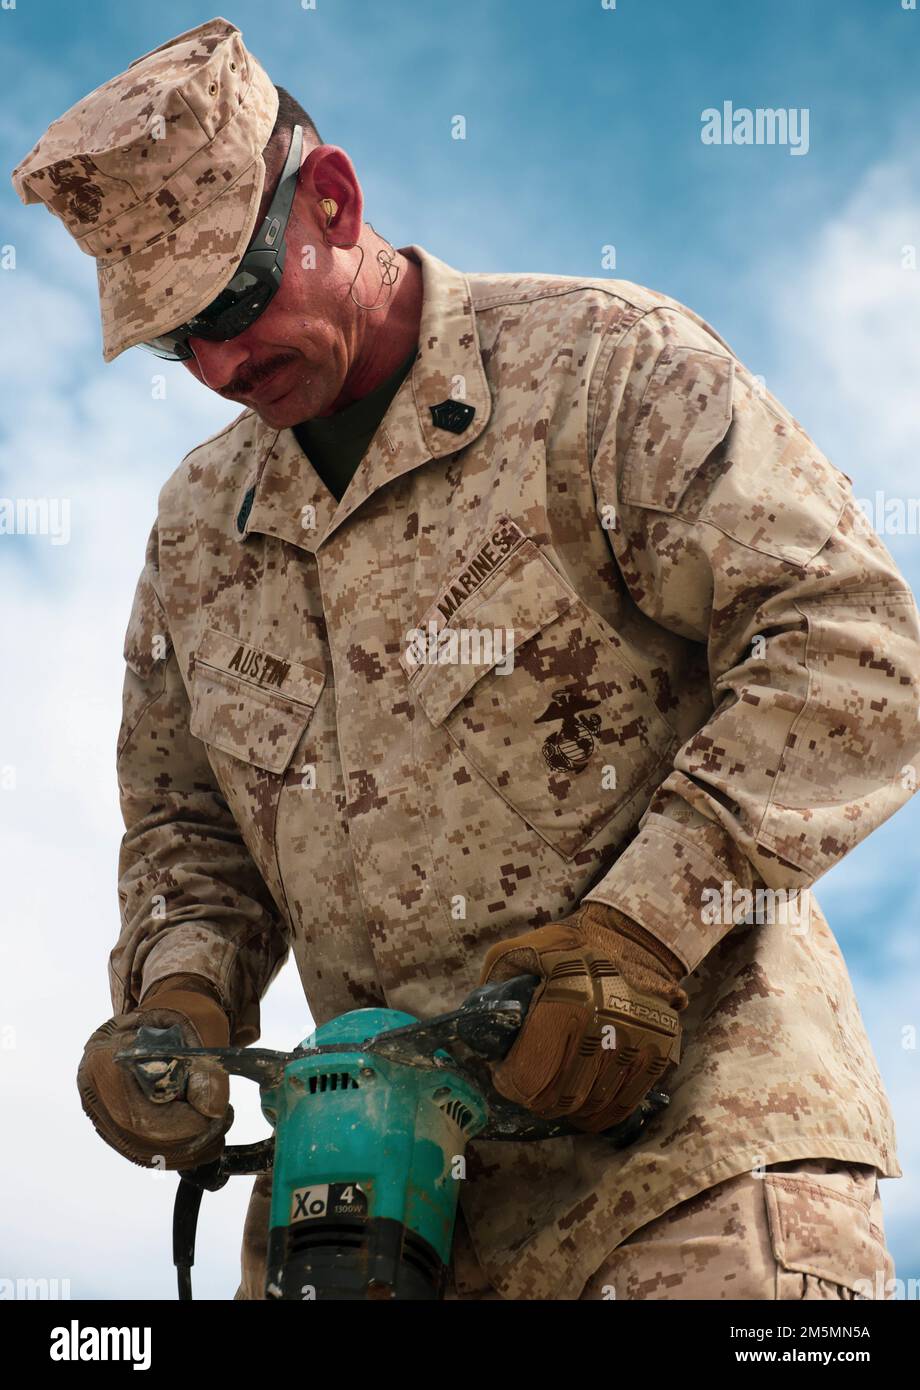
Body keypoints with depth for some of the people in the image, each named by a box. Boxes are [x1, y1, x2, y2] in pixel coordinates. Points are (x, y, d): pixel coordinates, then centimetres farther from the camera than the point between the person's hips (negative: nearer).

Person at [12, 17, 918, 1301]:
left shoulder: (601, 367, -5)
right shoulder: (196, 528, 16)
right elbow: (182, 820, 24)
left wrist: (646, 926, -18)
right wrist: (180, 989, 3)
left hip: (684, 1112, -5)